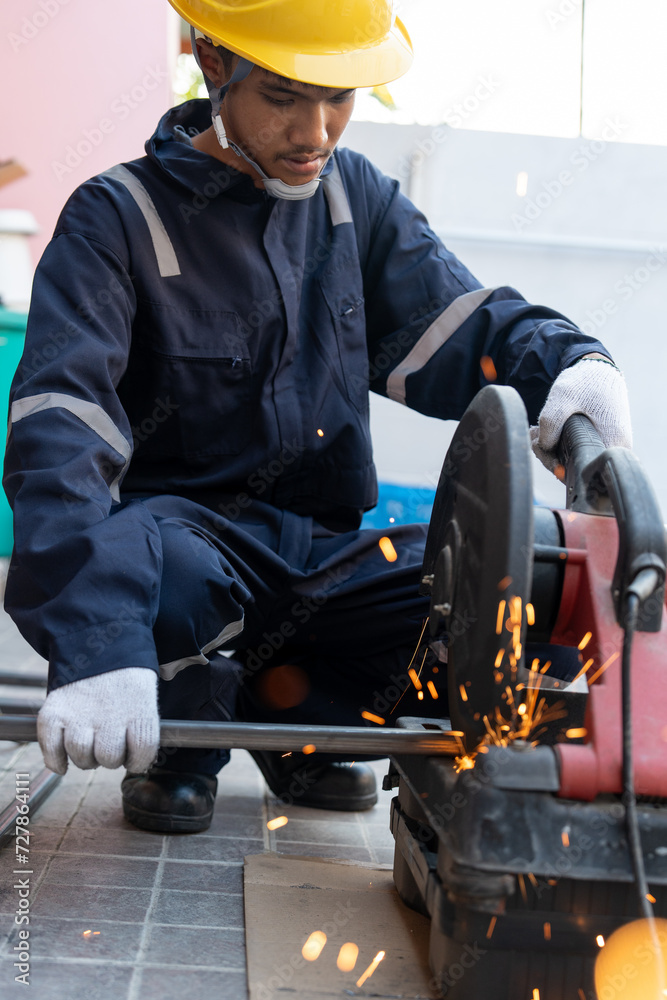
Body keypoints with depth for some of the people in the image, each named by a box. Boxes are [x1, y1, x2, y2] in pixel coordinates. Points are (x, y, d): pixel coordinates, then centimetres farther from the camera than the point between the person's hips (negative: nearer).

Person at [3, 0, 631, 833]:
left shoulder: (355, 194, 9)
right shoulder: (119, 218, -9)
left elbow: (454, 326, 2)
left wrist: (567, 364, -22)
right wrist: (96, 645, -39)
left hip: (323, 558, 5)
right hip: (189, 537, -4)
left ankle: (286, 708, 2)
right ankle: (183, 733, -2)